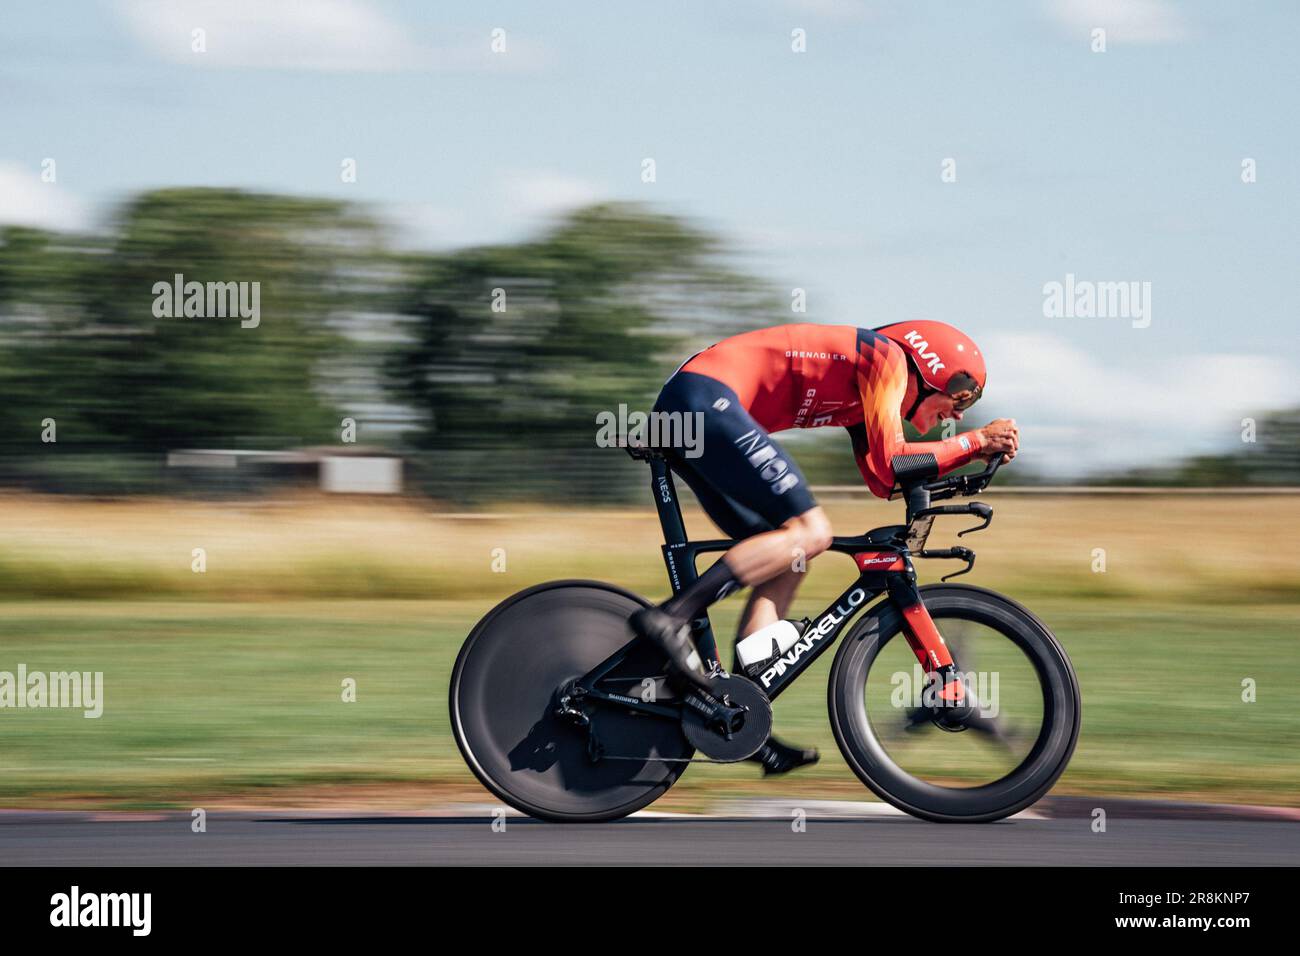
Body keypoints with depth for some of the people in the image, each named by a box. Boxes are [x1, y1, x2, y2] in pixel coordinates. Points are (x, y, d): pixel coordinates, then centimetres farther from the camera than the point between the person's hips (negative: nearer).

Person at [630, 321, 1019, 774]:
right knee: (809, 533, -14)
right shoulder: (888, 357, -4)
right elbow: (889, 465, -13)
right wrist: (975, 440, -3)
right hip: (707, 398, -11)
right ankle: (671, 617, -23)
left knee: (787, 559, 9)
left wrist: (975, 452, 19)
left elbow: (880, 480, 23)